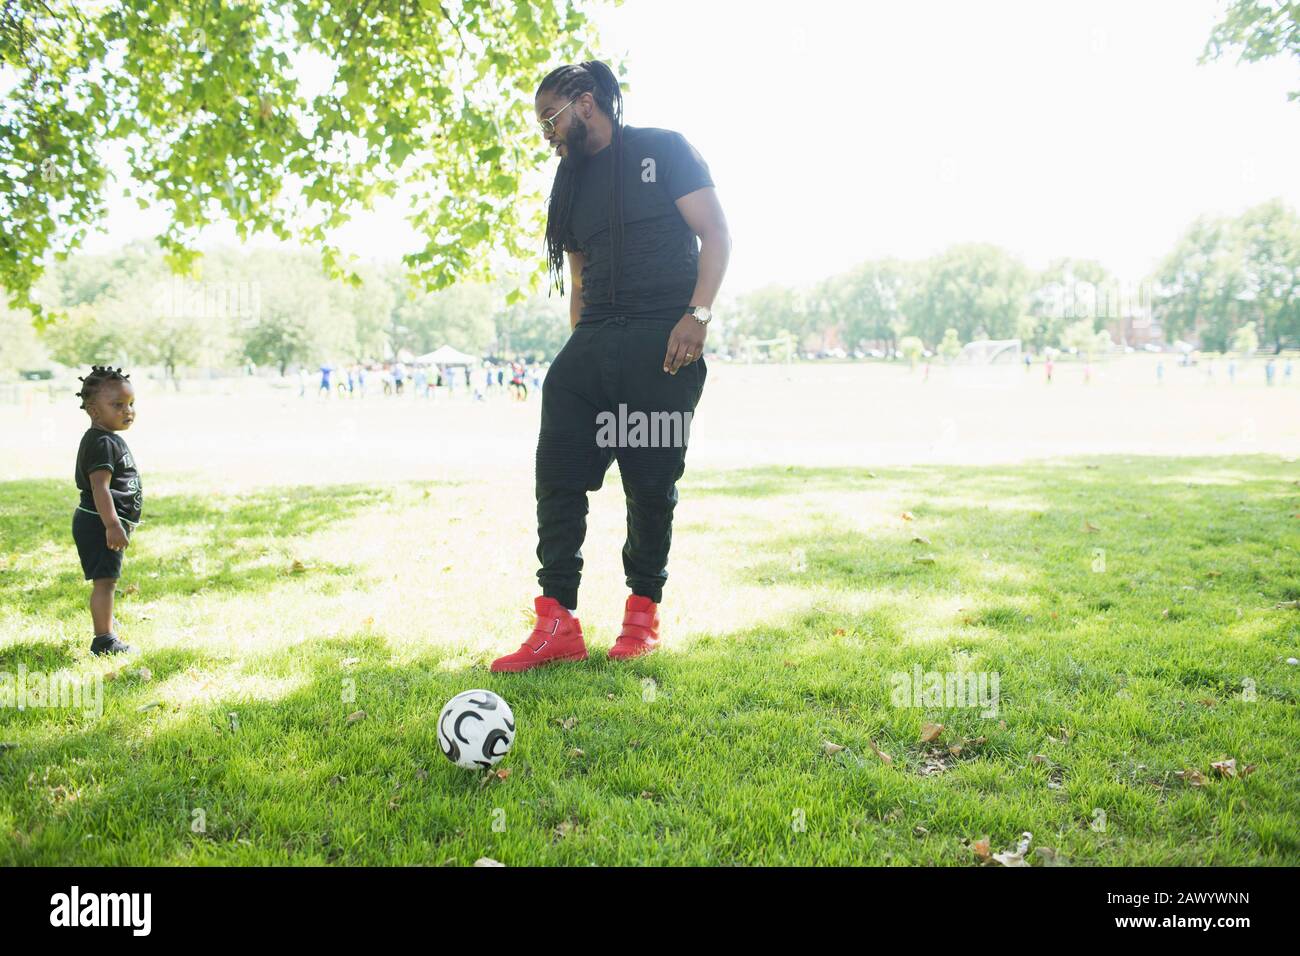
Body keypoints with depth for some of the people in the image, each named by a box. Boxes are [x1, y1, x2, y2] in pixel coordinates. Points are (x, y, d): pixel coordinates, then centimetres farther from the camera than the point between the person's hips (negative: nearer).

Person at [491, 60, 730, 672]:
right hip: (593, 345, 6)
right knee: (557, 471, -7)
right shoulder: (572, 183, 22)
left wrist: (697, 314, -16)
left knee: (652, 482, -2)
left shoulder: (662, 150, 5)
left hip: (662, 344, -5)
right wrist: (581, 347, 14)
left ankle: (643, 613, 15)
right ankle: (557, 623, -5)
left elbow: (715, 233, -3)